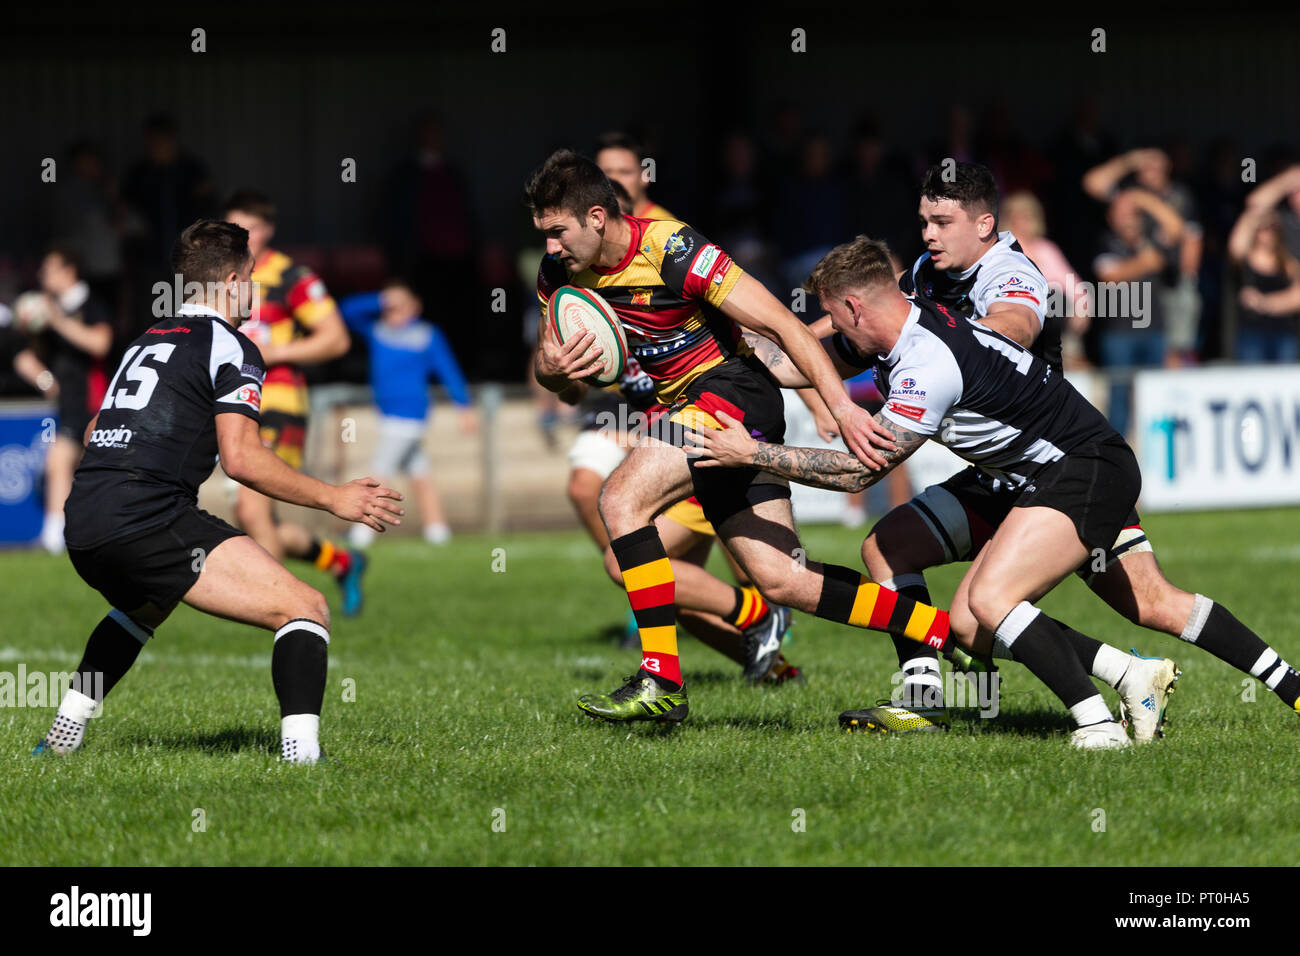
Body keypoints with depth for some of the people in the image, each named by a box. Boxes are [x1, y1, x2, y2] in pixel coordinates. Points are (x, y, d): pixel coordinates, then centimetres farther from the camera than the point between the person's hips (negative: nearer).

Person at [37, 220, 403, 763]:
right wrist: (333, 499, -3)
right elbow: (240, 457, -10)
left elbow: (94, 433, 34)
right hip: (150, 520, -9)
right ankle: (301, 755, -30)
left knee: (144, 607, 42)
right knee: (305, 610, -10)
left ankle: (64, 733, 37)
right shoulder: (230, 346, 0)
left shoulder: (146, 342, 25)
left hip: (82, 527, 9)